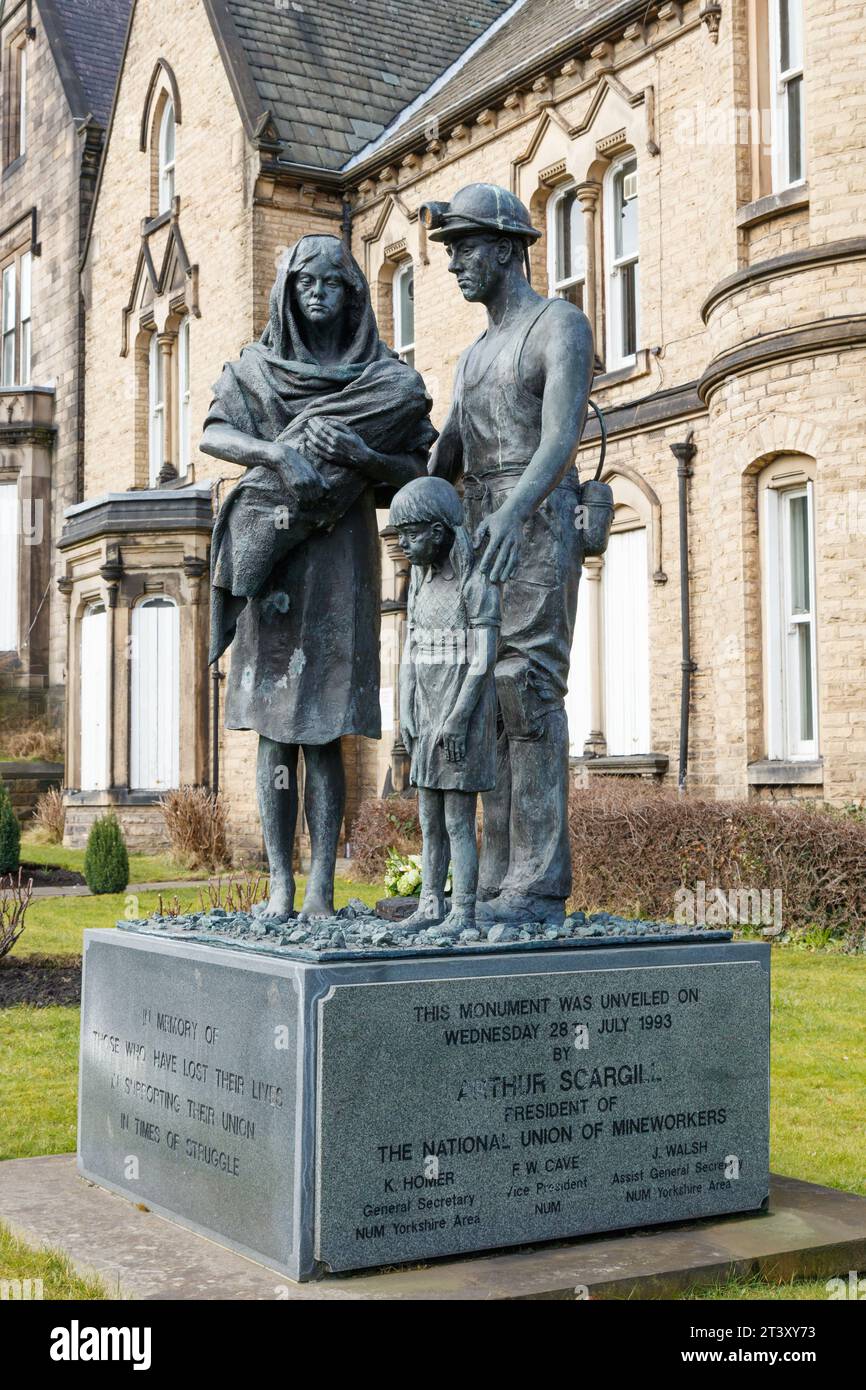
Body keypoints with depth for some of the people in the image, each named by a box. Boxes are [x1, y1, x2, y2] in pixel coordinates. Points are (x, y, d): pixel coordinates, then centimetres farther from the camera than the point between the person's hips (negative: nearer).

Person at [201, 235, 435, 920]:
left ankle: (321, 890, -4)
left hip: (339, 554, -2)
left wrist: (361, 456, -16)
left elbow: (414, 471, 4)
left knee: (322, 727, -7)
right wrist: (278, 453, -22)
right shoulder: (259, 365, 11)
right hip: (270, 558, 2)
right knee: (273, 724, -1)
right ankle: (280, 887, 2)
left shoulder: (386, 378, 8)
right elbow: (214, 436, -4)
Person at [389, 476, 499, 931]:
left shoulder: (477, 583, -12)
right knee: (430, 817, 9)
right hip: (430, 714, 7)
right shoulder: (422, 580, 10)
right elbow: (411, 651, 9)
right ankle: (431, 905, 16)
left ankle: (464, 914, 0)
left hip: (465, 712, -7)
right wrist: (406, 714, 2)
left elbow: (483, 659, -15)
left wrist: (457, 719, -20)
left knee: (458, 818, -6)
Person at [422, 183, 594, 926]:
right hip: (482, 536, 8)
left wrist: (514, 509, -36)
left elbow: (561, 436, -19)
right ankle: (500, 879, 4)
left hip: (540, 529, -8)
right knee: (491, 704, 2)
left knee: (528, 694, -16)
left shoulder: (562, 323, -2)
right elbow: (442, 466, 19)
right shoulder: (475, 356, 26)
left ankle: (540, 884, -15)